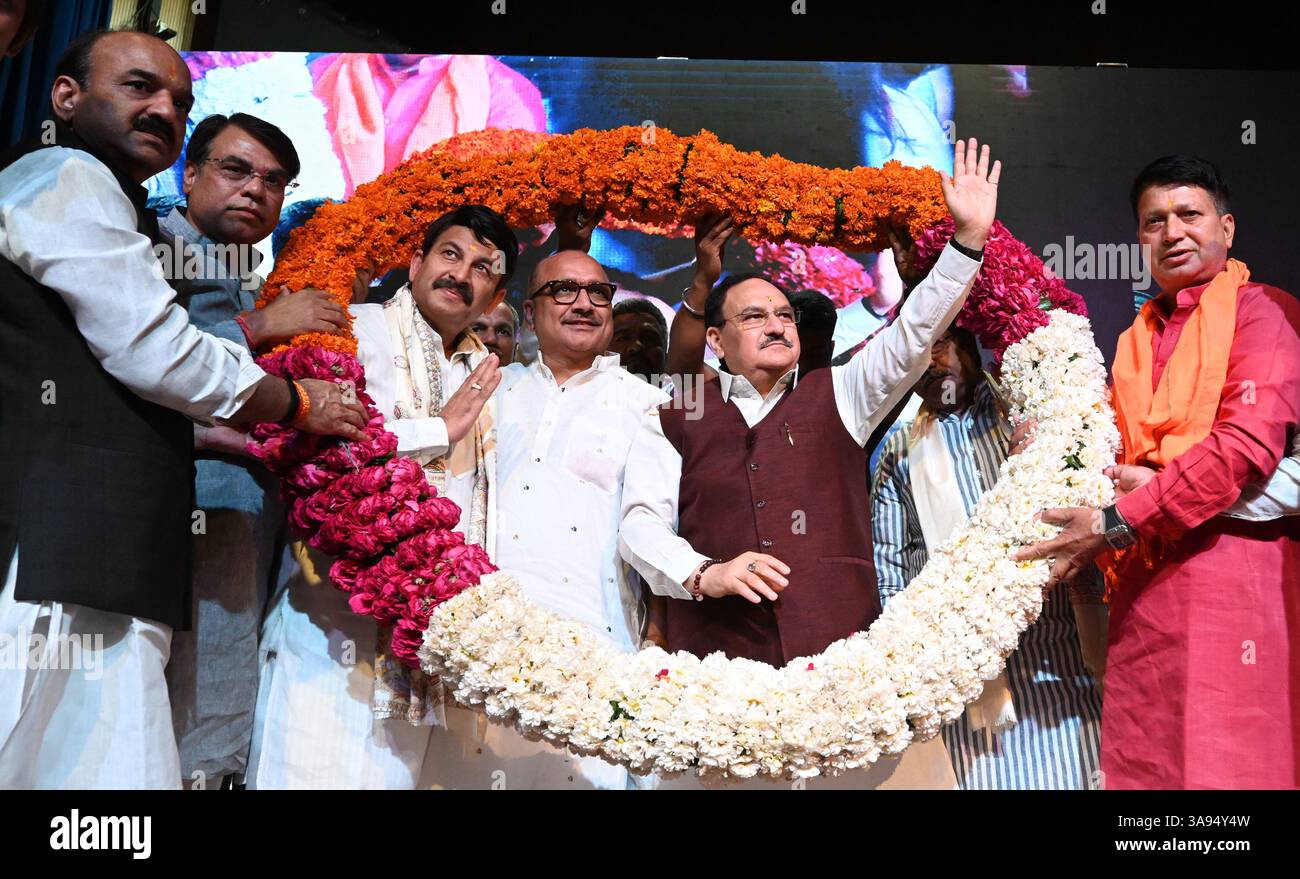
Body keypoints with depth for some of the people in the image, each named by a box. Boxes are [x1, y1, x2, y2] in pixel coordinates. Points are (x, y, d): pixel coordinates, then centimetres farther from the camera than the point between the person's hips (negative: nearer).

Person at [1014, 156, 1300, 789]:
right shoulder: (1133, 342, 21)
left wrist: (1116, 524, -14)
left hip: (1233, 565, -5)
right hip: (1144, 579, 6)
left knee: (1231, 763, -3)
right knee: (1141, 763, 6)